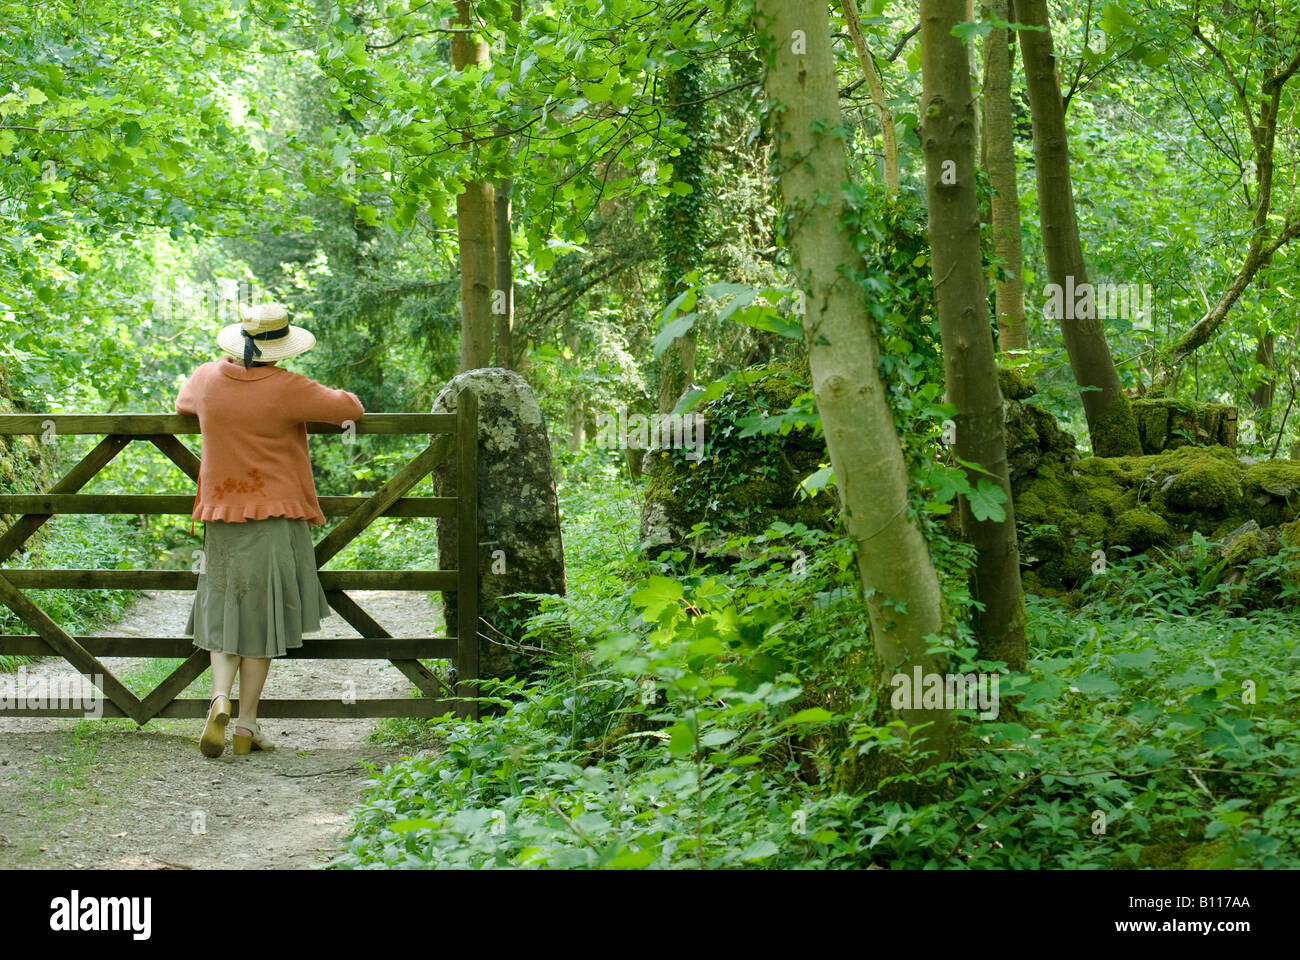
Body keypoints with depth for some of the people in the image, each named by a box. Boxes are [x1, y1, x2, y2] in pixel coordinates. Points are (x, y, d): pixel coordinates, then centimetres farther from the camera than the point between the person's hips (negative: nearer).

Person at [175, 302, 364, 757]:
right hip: (275, 516, -4)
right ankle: (246, 725, 6)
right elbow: (349, 407, -7)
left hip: (221, 515, 4)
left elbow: (183, 401, 26)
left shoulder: (208, 378, 3)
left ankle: (219, 699, -11)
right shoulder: (286, 388, -12)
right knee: (262, 619, 3)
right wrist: (338, 404, 16)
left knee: (224, 614, 13)